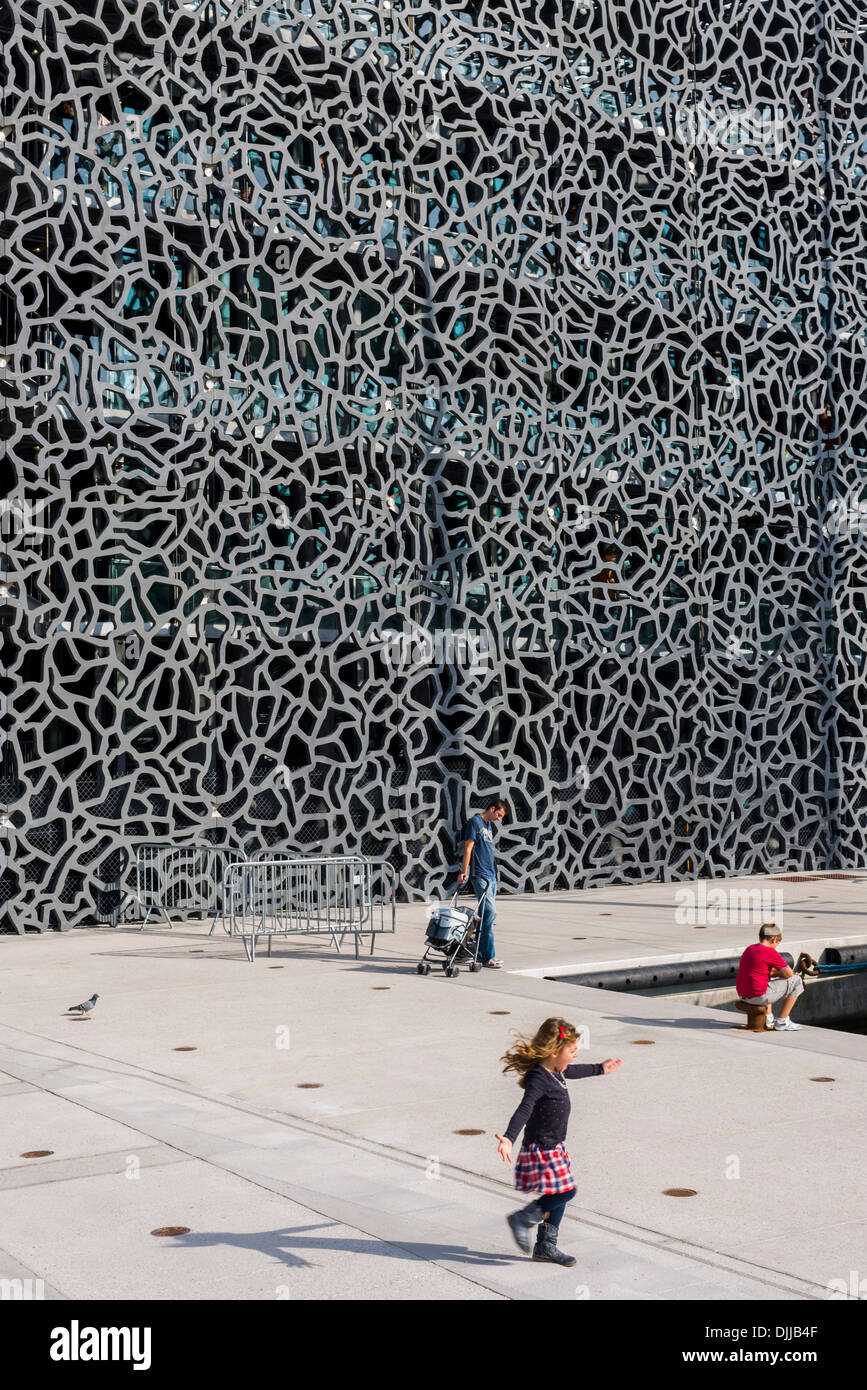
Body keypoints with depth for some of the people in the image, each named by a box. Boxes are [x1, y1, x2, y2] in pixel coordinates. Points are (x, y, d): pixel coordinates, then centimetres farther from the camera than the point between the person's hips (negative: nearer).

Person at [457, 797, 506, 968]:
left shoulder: (488, 825, 20)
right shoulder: (475, 822, -6)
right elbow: (468, 848, -11)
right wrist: (464, 872, -15)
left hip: (491, 875, 9)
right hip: (479, 875, -9)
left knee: (487, 914, 9)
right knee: (490, 912, -14)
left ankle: (481, 953, 16)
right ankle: (488, 957, -13)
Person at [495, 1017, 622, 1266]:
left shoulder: (555, 1071, 6)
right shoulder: (538, 1079, -24)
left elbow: (574, 1072, 30)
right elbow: (524, 1110, -38)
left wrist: (600, 1068, 46)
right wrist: (508, 1138, -52)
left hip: (554, 1146, 10)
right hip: (541, 1149, -10)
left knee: (559, 1195, 13)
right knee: (565, 1192, -10)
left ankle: (546, 1246, 24)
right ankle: (522, 1219, 5)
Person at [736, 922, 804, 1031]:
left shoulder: (749, 949, 13)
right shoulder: (770, 952, -12)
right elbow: (789, 974, -6)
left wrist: (772, 973, 14)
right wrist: (778, 973, 13)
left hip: (742, 995, 9)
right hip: (758, 996, -9)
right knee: (796, 981, 3)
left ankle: (768, 1020, 31)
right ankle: (782, 1021, 9)